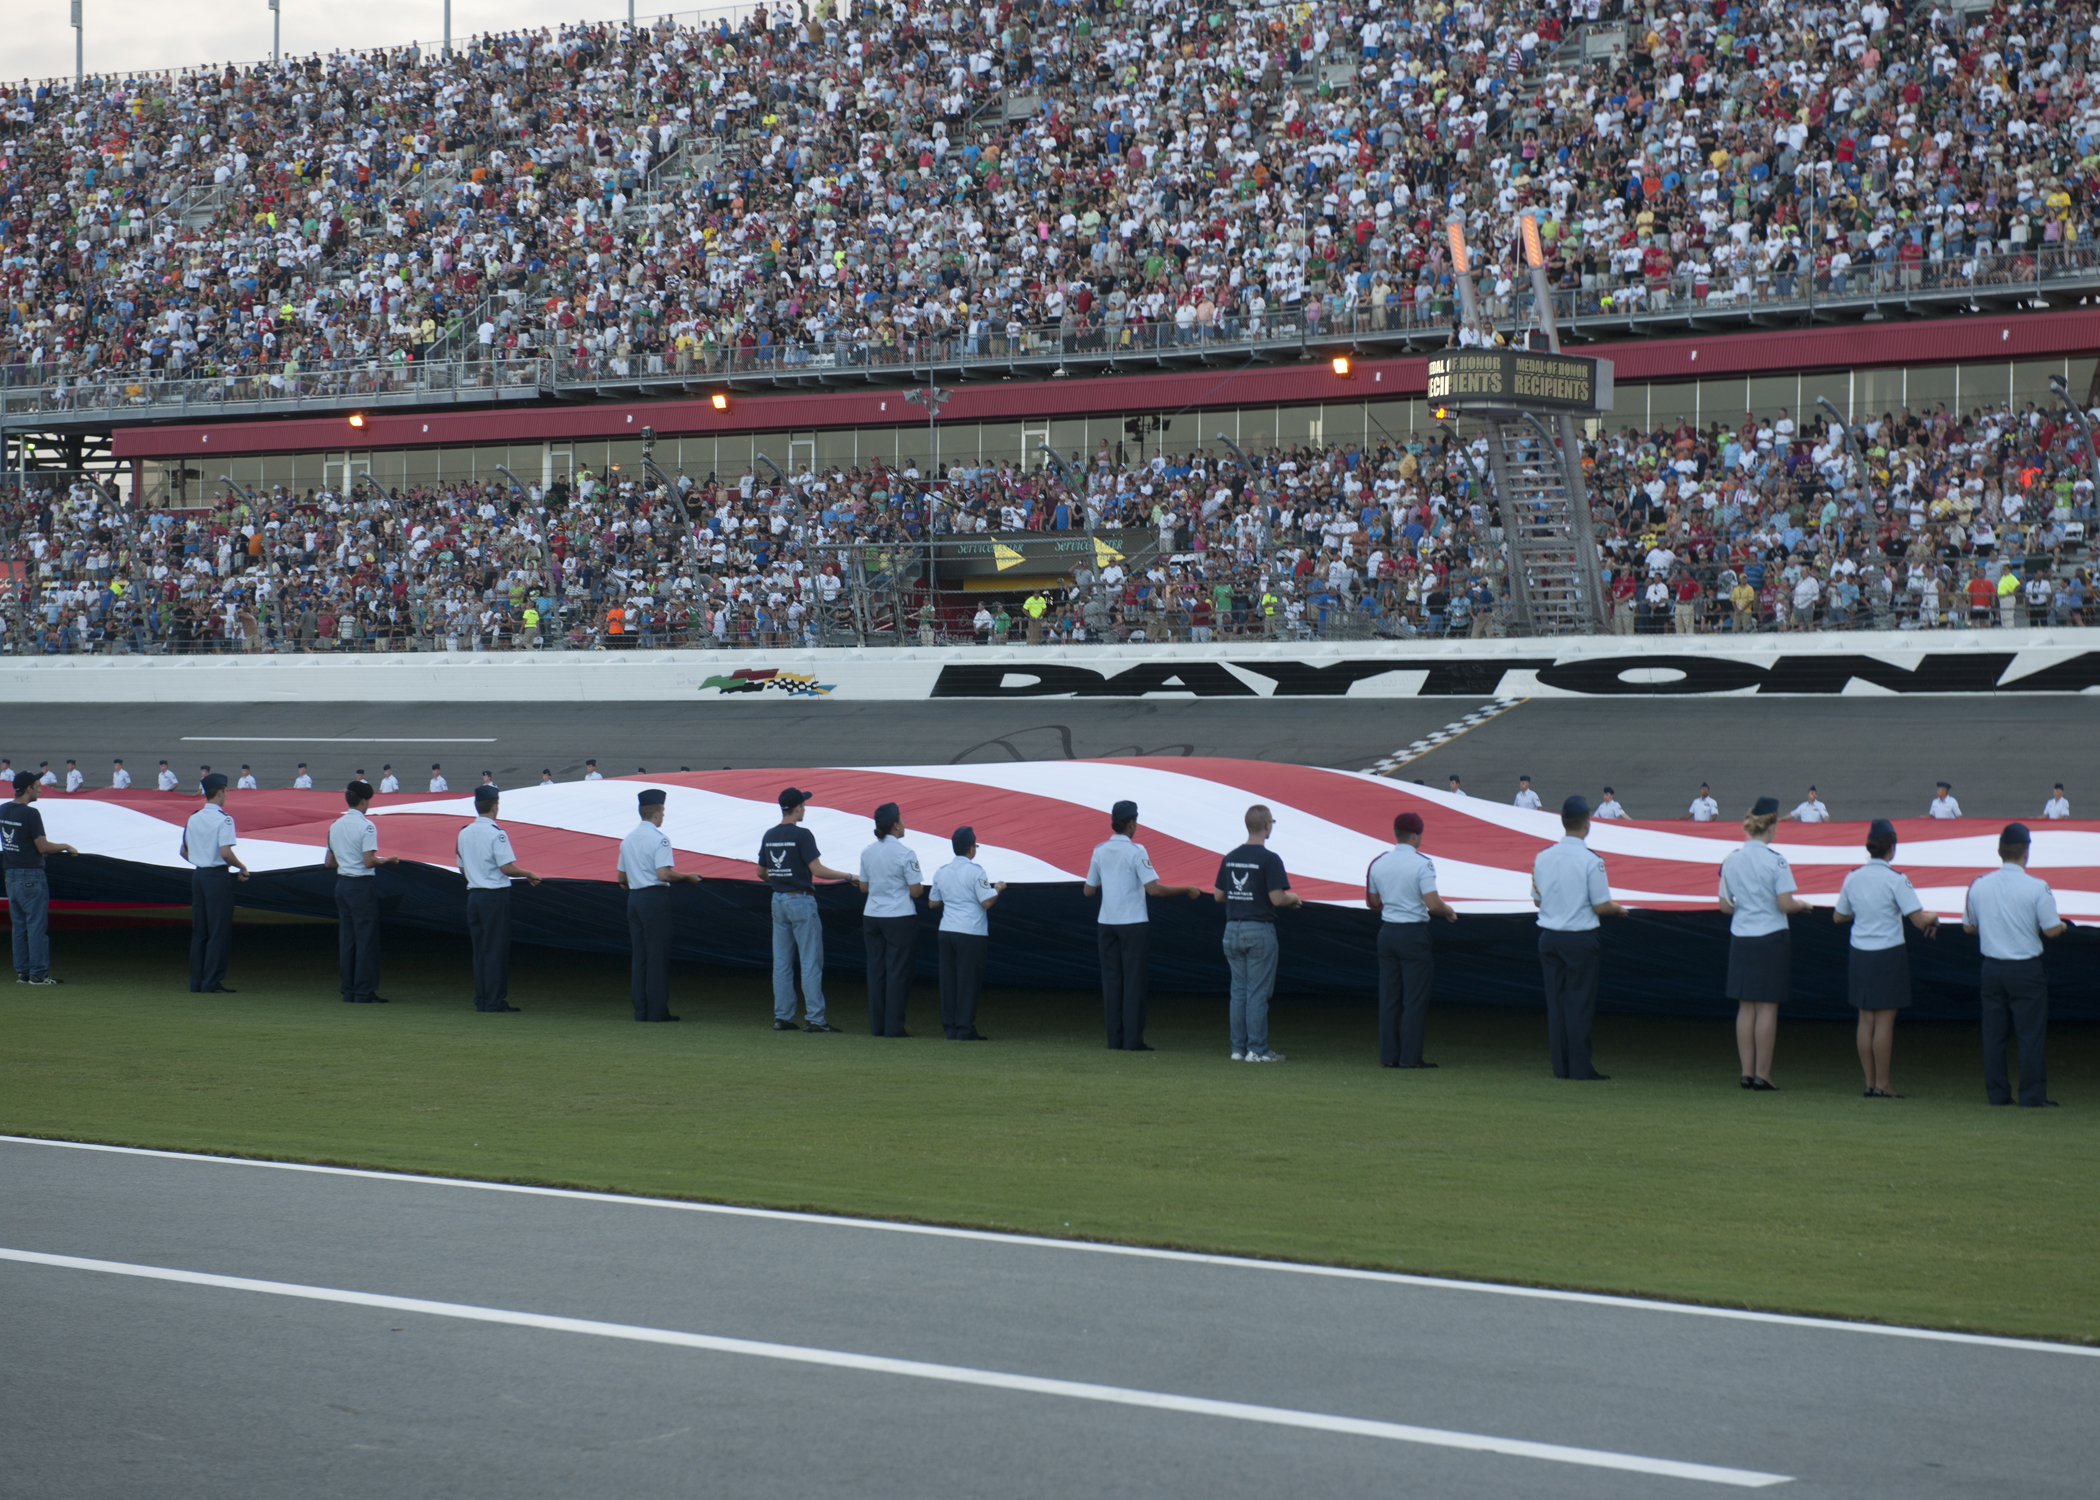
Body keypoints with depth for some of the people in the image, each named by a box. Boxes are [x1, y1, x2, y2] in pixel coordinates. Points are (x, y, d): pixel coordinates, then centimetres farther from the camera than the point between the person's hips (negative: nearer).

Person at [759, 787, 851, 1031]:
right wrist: (848, 876, -8)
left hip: (778, 901, 7)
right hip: (801, 901, -7)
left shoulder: (769, 836, 7)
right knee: (811, 962, -3)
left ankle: (782, 1017, 10)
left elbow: (761, 872, 15)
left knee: (781, 963, 9)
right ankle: (814, 1018, -6)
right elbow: (817, 869, -18)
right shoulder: (801, 835, -14)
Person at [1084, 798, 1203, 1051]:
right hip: (1133, 923, -5)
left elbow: (1088, 891, 11)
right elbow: (1153, 888, -19)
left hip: (1106, 923, 5)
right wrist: (1186, 890, -9)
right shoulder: (1135, 851, -12)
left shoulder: (1099, 850, 5)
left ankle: (1114, 1040, 7)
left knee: (1111, 980, 8)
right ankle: (1132, 1040, -3)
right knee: (1133, 980, -1)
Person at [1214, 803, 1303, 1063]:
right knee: (1258, 992, -2)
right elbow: (1277, 898, -17)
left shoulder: (1230, 858, 7)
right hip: (1260, 930, -6)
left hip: (1233, 931, 6)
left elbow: (1218, 895, 11)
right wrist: (1294, 898, 3)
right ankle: (1257, 1049, 0)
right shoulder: (1269, 859, -14)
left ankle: (1238, 1048, 12)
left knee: (1238, 990, 11)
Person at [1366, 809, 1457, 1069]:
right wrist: (1449, 912, 2)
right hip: (1413, 934, -6)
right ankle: (1410, 1056, -1)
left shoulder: (1378, 863, 5)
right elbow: (1433, 904, -18)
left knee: (1388, 997, 9)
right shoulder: (1421, 863, -13)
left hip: (1387, 931, 6)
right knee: (1415, 998, 0)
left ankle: (1388, 1055, 10)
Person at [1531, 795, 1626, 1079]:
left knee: (1555, 1000, 10)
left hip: (1549, 937, 5)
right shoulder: (1590, 860, -15)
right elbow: (1601, 906, -13)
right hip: (1581, 938, -5)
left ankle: (1560, 1066, 13)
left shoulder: (1542, 857, 1)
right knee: (1580, 1002, 0)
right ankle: (1580, 1068, 1)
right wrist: (1618, 909, 9)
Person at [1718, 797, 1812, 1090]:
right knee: (1767, 1008, 0)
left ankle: (1746, 1071, 10)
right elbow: (1785, 904, -16)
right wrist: (1802, 904, 5)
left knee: (1745, 1007, 9)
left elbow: (1725, 905, 8)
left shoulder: (1731, 860, 3)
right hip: (1771, 937, -5)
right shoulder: (1776, 860, -13)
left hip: (1740, 939, 5)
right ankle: (1762, 1074, 0)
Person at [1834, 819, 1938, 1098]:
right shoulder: (1896, 881, -13)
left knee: (1866, 1020, 9)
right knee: (1884, 1021, -1)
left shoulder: (1852, 879, 3)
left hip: (1859, 955, 5)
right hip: (1888, 954, -5)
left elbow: (1839, 917, 15)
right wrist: (1933, 918, 7)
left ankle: (1869, 1082, 12)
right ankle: (1881, 1084, 0)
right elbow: (1919, 921, -15)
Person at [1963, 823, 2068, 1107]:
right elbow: (2052, 930, -11)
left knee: (1993, 1032, 10)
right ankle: (2032, 1096, 1)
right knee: (2031, 1033, 1)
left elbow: (1968, 926, 10)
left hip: (1991, 967, 4)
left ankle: (1996, 1093, 13)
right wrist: (2062, 925, 11)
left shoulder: (1978, 886, 0)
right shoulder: (2037, 888, -14)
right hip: (2026, 969, -4)